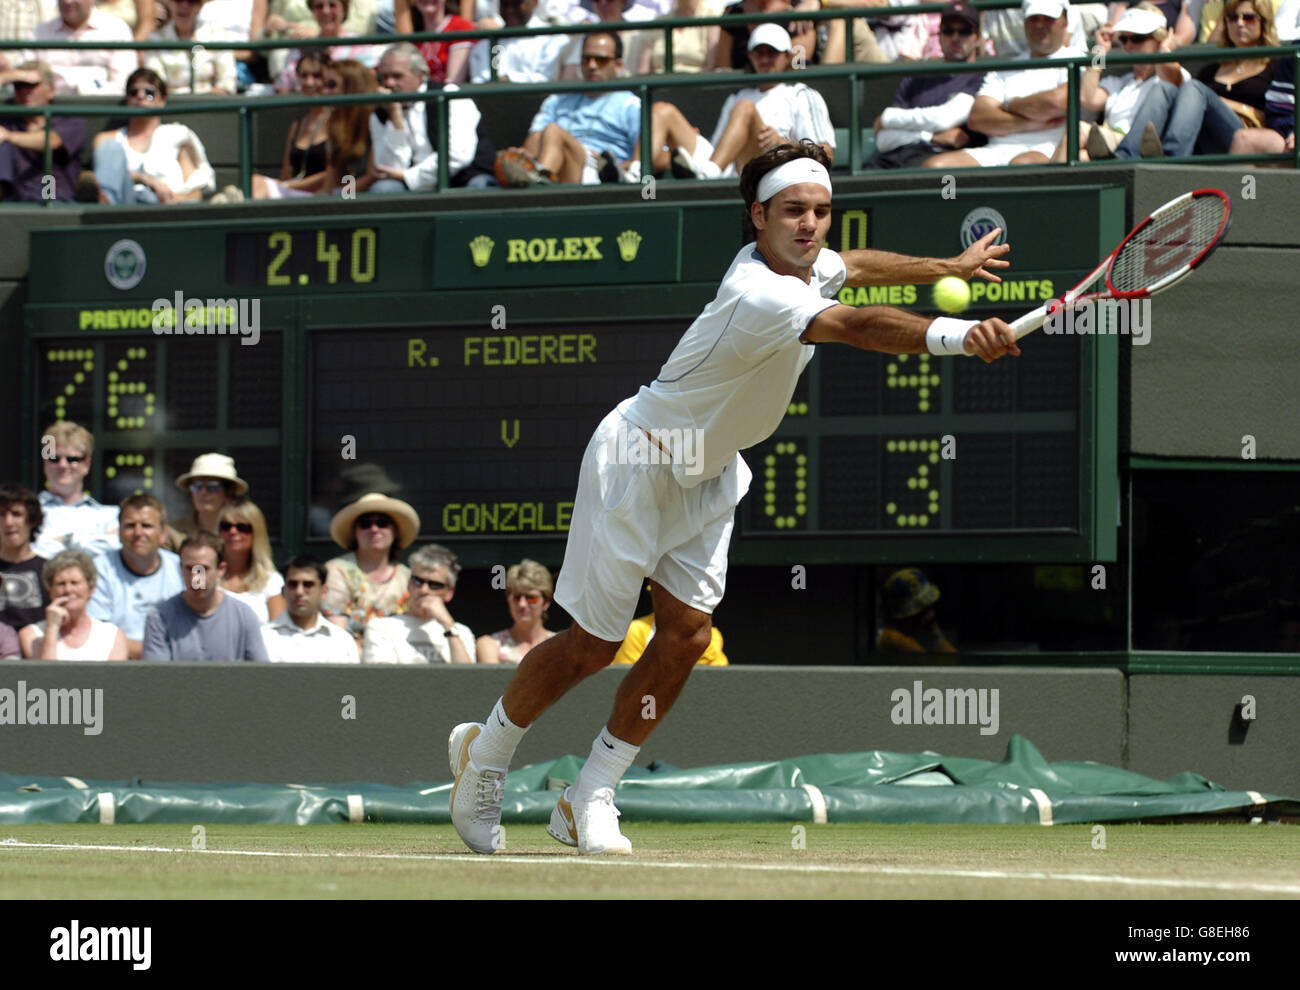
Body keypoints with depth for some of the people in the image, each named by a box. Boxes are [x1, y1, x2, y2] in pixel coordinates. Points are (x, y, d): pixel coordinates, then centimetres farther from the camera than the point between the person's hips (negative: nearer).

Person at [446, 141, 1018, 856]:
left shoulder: (805, 264, -6)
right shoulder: (759, 294, -36)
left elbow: (855, 267, 21)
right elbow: (859, 327, -53)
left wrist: (950, 267, 29)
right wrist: (958, 335, -65)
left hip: (708, 474, 8)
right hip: (637, 466, -8)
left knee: (686, 634, -1)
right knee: (594, 643, 1)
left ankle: (589, 800, 10)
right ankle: (483, 755, 26)